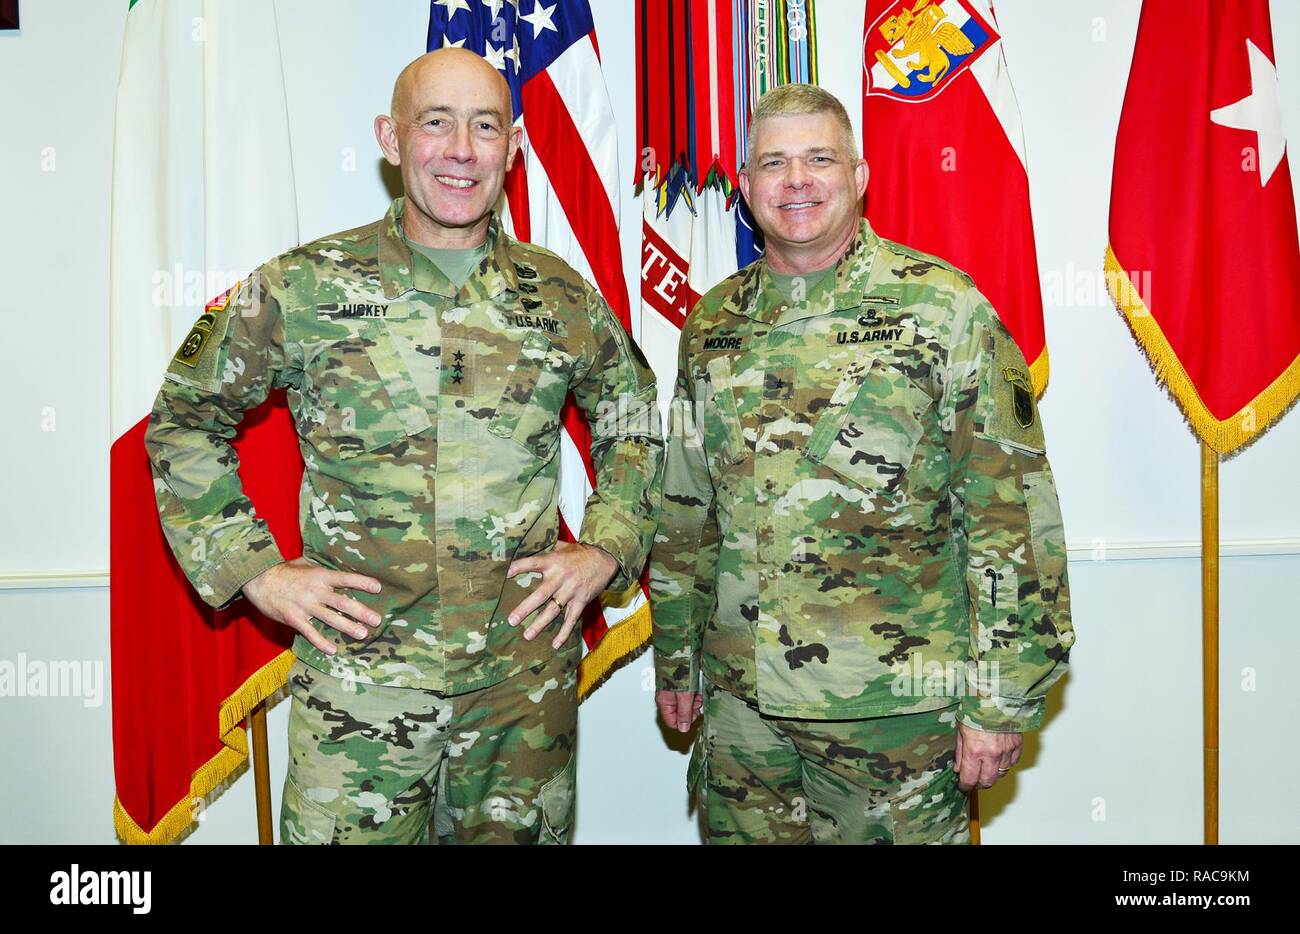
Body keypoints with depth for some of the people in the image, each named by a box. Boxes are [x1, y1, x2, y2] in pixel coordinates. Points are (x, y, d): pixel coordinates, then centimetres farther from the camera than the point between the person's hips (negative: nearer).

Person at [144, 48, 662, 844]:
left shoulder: (561, 296, 3)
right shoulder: (300, 288, -4)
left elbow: (635, 422, 17)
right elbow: (183, 423, 6)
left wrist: (608, 548, 4)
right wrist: (252, 569, -3)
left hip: (529, 681, 3)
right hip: (358, 681, -2)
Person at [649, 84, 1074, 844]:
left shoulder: (944, 309, -7)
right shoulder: (713, 325, 7)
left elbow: (1013, 516, -9)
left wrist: (1001, 697, -11)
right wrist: (675, 658, 15)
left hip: (894, 705, -4)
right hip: (739, 703, 4)